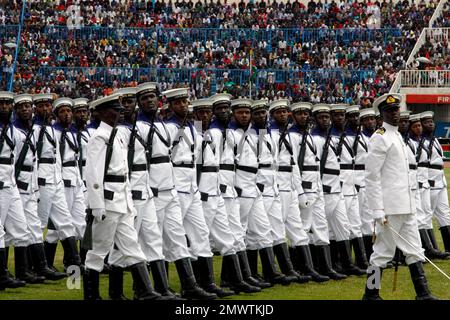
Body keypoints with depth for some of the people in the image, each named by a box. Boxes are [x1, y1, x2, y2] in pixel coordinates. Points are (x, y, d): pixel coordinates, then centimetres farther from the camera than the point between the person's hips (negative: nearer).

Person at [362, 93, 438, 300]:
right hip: (390, 206, -9)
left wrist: (410, 202, 19)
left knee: (414, 250, 8)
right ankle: (371, 295, 7)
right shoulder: (380, 138, -10)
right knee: (383, 251, -3)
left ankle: (423, 294, 12)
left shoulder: (398, 136, 18)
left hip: (406, 205, 9)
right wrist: (378, 210, -19)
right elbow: (372, 177, -15)